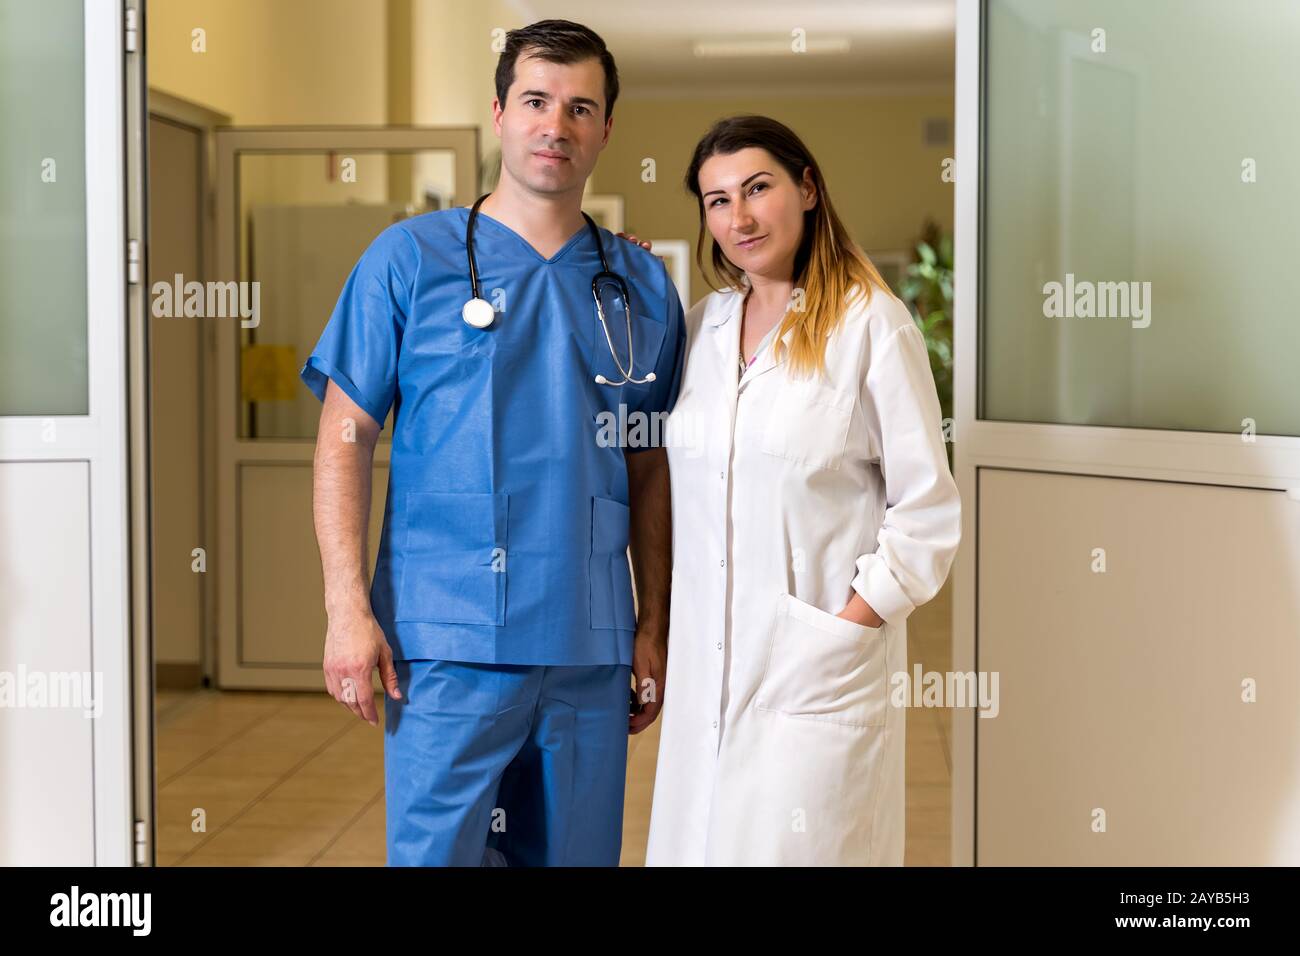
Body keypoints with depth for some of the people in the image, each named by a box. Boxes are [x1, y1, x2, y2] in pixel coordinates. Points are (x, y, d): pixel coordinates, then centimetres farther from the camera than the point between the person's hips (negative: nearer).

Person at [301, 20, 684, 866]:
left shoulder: (642, 285, 10)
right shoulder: (410, 257, 1)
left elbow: (650, 469, 12)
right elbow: (346, 439, -1)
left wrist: (654, 625, 7)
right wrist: (347, 607, -10)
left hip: (591, 649, 3)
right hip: (447, 641, -3)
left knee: (578, 853, 12)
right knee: (435, 850, -1)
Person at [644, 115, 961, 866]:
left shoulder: (873, 324, -7)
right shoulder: (703, 323, 10)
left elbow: (927, 510, -7)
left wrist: (849, 625, -11)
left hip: (818, 672, -5)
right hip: (708, 662, 5)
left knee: (792, 845, -3)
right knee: (703, 841, 9)